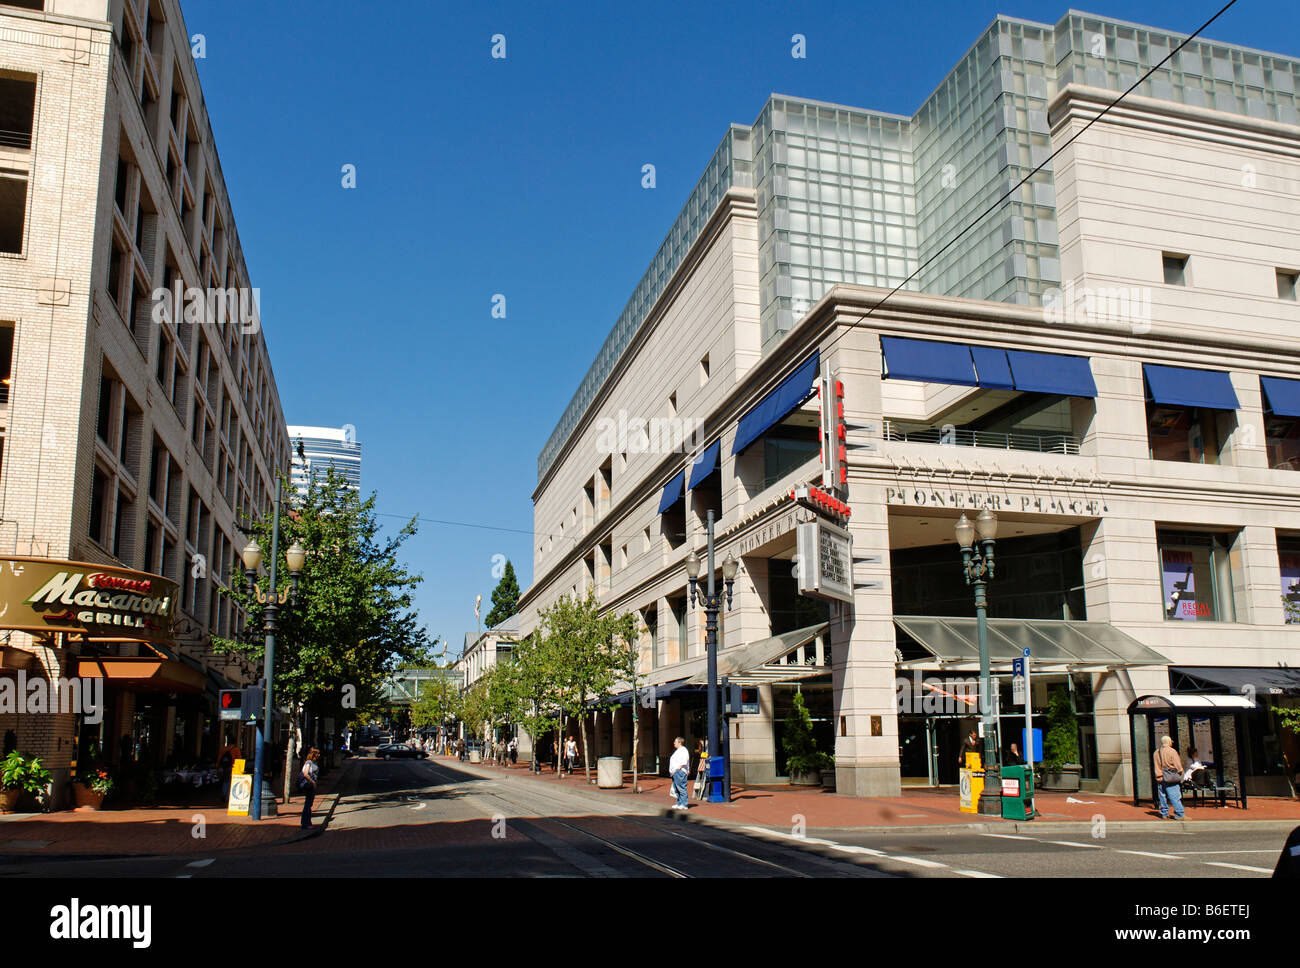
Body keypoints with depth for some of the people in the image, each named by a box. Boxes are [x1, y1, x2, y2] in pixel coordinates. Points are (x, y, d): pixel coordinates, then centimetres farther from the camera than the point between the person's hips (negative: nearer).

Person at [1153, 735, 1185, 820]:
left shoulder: (1156, 753, 10)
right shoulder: (1172, 751, -9)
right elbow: (1178, 765, -9)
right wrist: (1180, 772, 6)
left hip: (1159, 777, 5)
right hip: (1171, 779, -5)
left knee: (1162, 797, 11)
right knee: (1175, 797, -3)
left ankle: (1164, 814, 15)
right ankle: (1179, 815, -4)